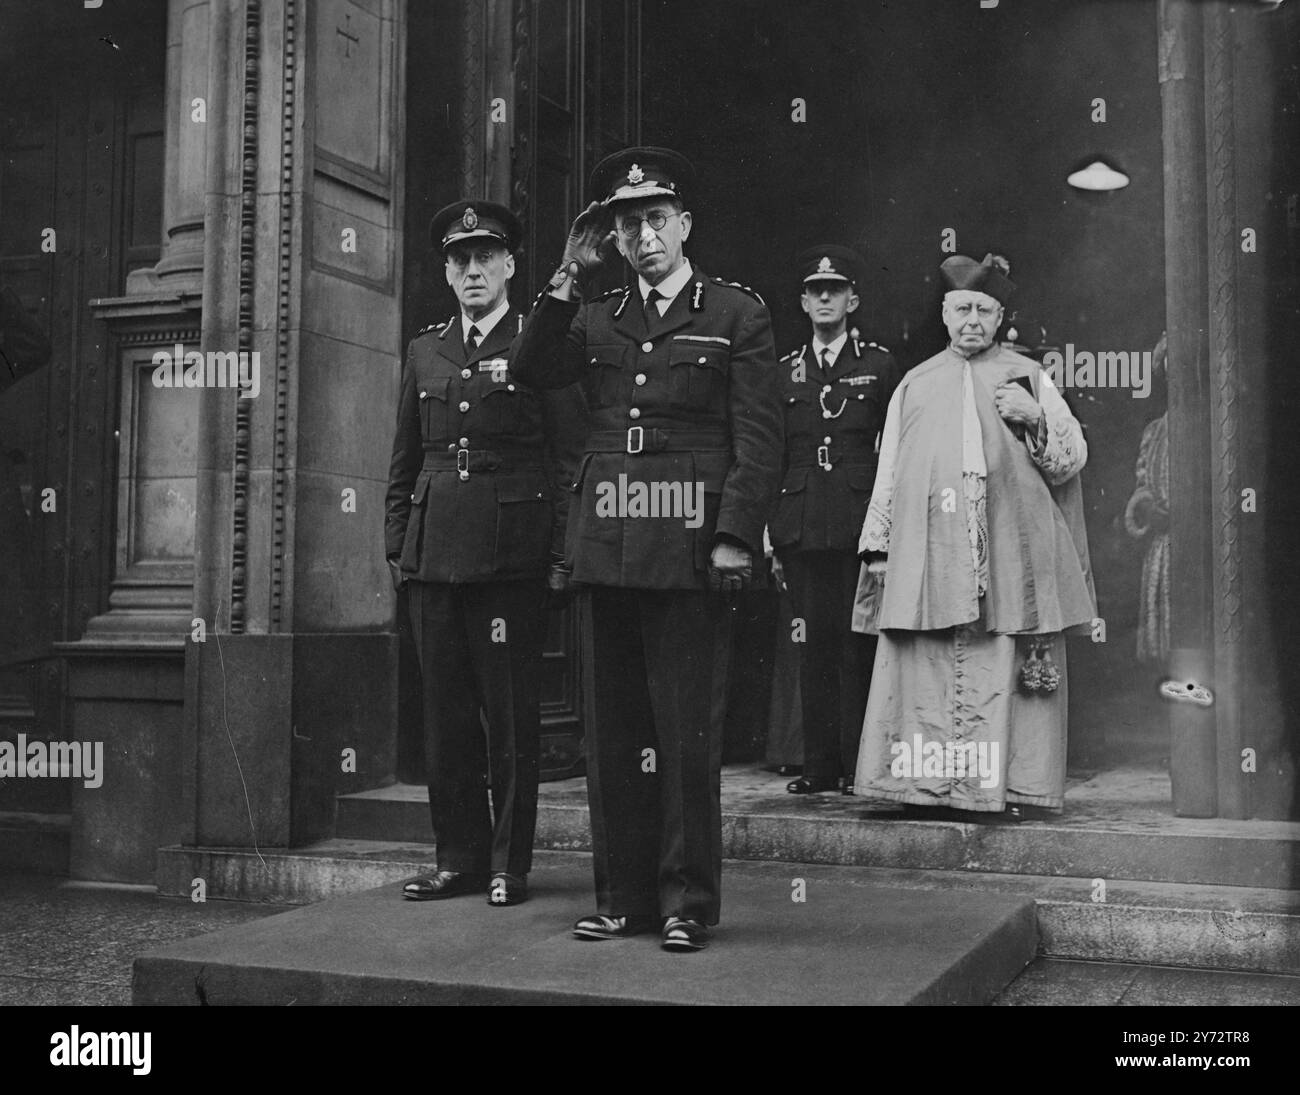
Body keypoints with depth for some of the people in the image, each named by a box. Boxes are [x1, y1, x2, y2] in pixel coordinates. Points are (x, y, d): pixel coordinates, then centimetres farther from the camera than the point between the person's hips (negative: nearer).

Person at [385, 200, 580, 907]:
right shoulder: (425, 350, 15)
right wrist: (397, 545, 12)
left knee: (511, 715, 1)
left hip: (511, 553, -4)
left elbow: (564, 452, -3)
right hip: (433, 552, 5)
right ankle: (458, 857, 19)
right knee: (444, 713, 8)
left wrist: (560, 551, -9)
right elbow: (404, 459, 18)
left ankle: (509, 865, 11)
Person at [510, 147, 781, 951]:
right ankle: (624, 897, 17)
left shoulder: (738, 314, 4)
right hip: (606, 546, 5)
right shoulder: (597, 319, 18)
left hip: (689, 548, -4)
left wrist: (736, 537, -12)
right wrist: (567, 278, -3)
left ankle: (688, 902, 10)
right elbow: (532, 372, 2)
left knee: (687, 732, 0)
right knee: (612, 730, 8)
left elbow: (758, 437, -3)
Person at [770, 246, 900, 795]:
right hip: (802, 531, 2)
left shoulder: (879, 366, 8)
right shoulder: (785, 372, 15)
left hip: (862, 525, -2)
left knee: (858, 645, -3)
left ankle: (861, 764, 4)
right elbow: (770, 457, 14)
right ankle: (820, 765, 9)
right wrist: (770, 536, 7)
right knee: (814, 645, 3)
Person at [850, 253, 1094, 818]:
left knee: (1004, 669, -6)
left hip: (1009, 549, -1)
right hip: (929, 553, 1)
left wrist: (1035, 418, -7)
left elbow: (1074, 456, 11)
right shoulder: (915, 383, 18)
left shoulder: (1028, 377, 14)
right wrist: (878, 545, 9)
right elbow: (889, 471, 16)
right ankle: (929, 782, 0)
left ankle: (1009, 786, -1)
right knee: (928, 667, -4)